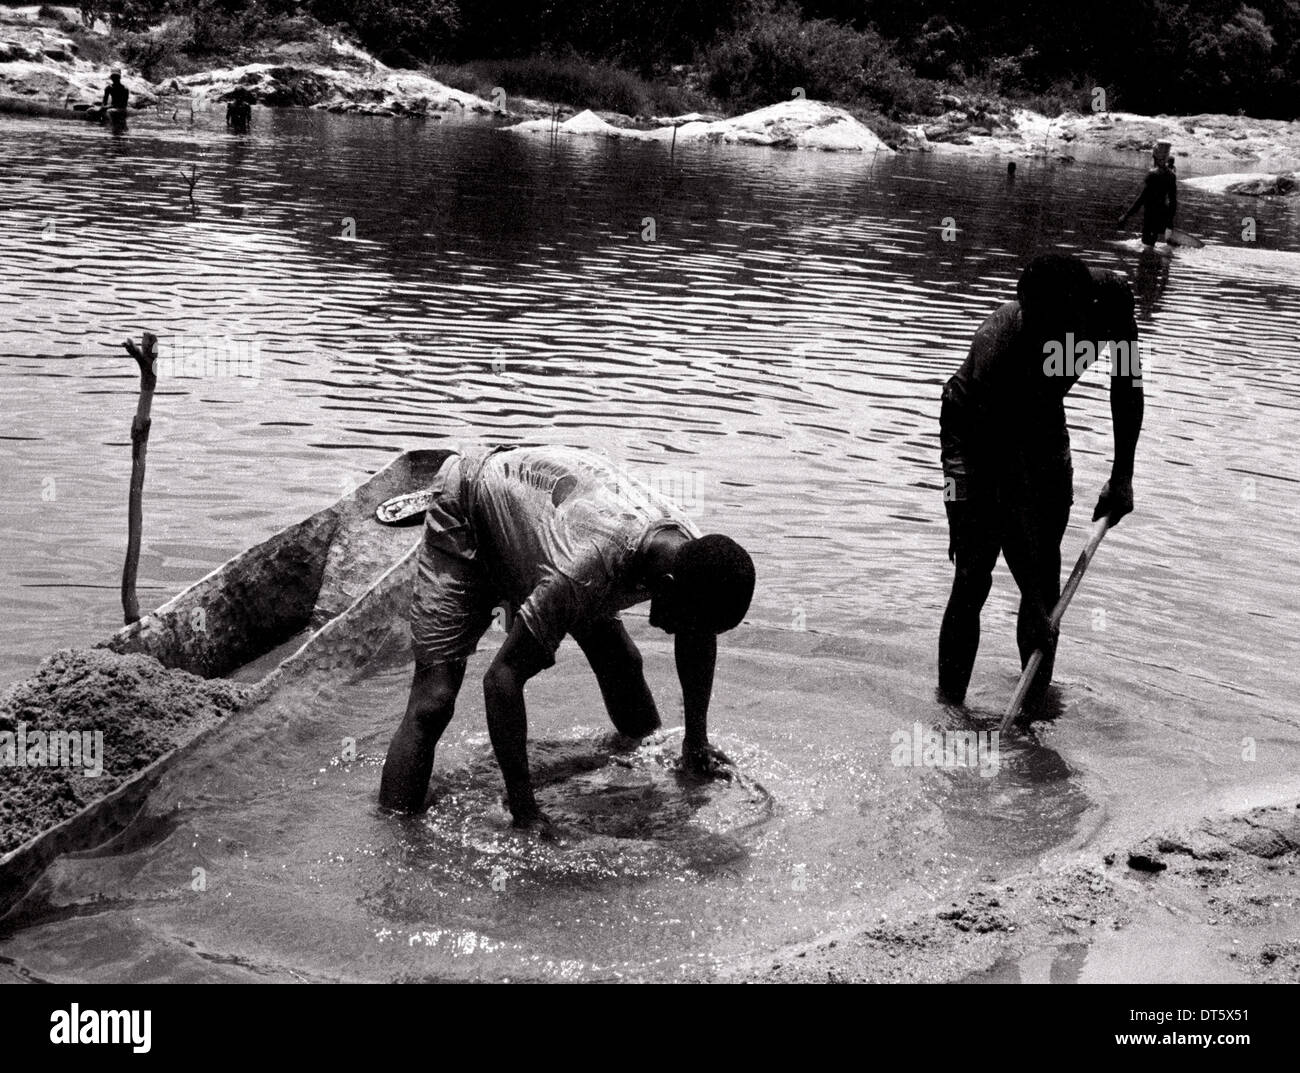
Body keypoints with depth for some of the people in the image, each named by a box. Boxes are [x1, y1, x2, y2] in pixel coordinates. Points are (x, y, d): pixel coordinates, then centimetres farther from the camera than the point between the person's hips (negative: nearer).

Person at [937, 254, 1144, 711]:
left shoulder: (1111, 298, -27)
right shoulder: (997, 350, -41)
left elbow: (1126, 383, -4)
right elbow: (994, 486, -38)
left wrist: (1122, 475, -6)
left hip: (1043, 425, 5)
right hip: (977, 431, -5)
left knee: (1046, 576, 3)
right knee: (973, 579, -13)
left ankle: (1035, 701, 16)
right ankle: (949, 704, -2)